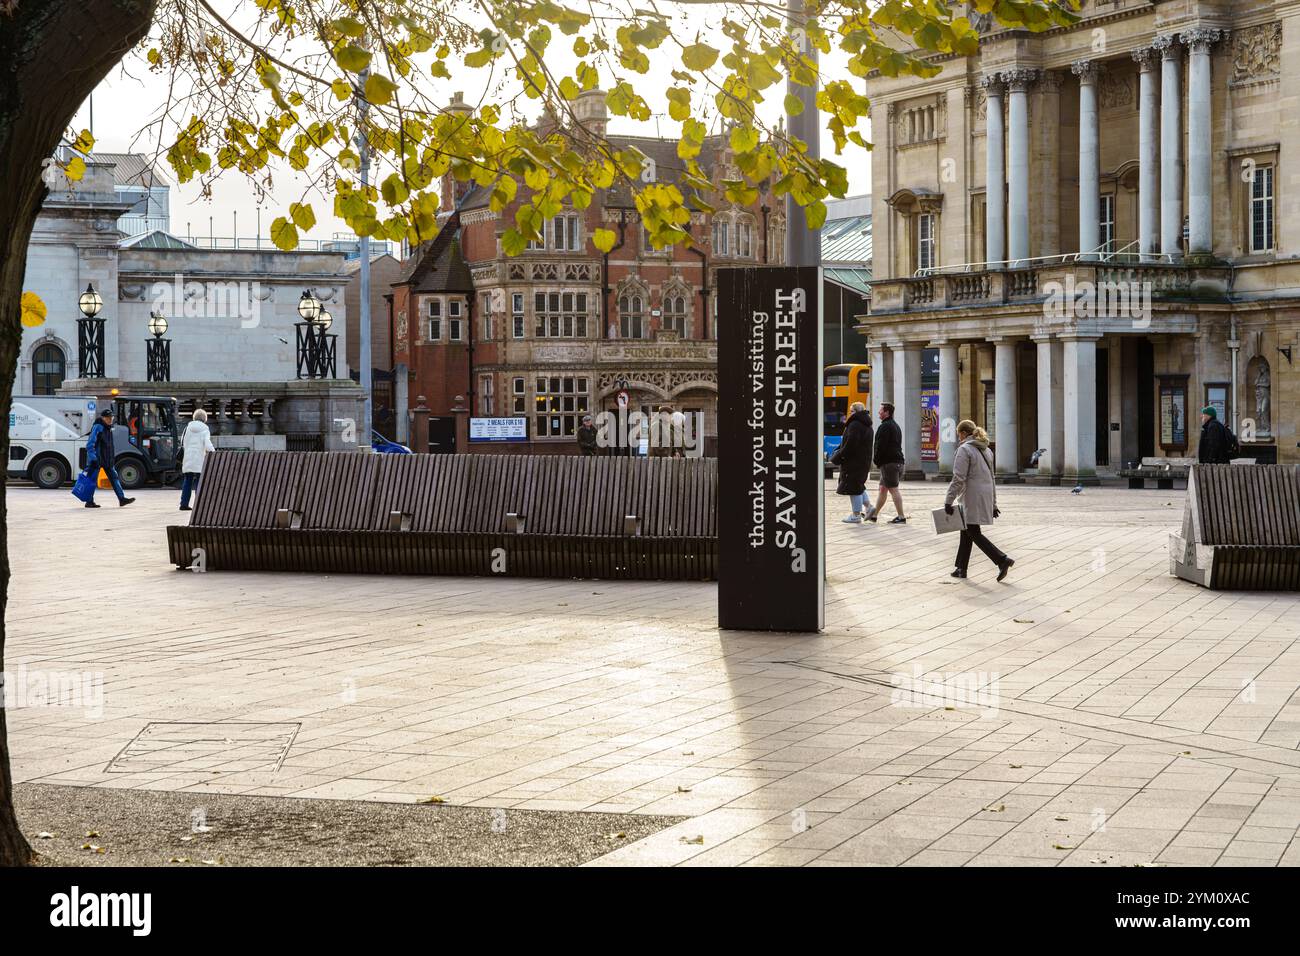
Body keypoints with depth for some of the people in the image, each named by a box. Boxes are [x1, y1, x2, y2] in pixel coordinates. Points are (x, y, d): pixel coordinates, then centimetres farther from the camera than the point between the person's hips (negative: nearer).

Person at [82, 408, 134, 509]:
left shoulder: (109, 428, 14)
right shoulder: (98, 427, -14)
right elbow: (90, 444, -19)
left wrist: (112, 458, 22)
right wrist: (92, 458, -24)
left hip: (107, 459, 9)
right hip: (97, 459, -9)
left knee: (114, 477, 5)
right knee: (93, 480, -2)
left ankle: (122, 499, 4)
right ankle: (89, 502, 4)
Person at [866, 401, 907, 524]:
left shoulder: (884, 427, -13)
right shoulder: (896, 426, 20)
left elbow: (881, 446, -18)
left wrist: (876, 459, -3)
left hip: (889, 462, -10)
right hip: (898, 461, 10)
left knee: (893, 489, -8)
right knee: (882, 488, 16)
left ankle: (901, 517, -9)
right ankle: (874, 515, 22)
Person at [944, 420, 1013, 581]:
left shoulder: (964, 449, -10)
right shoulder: (986, 450, 16)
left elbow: (958, 479, -16)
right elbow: (991, 478, 20)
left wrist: (948, 501, -13)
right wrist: (993, 503, 24)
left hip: (972, 497, -9)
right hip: (987, 495, 9)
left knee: (974, 533, -6)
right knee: (966, 531, 16)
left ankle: (1002, 560, -17)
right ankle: (961, 568, 20)